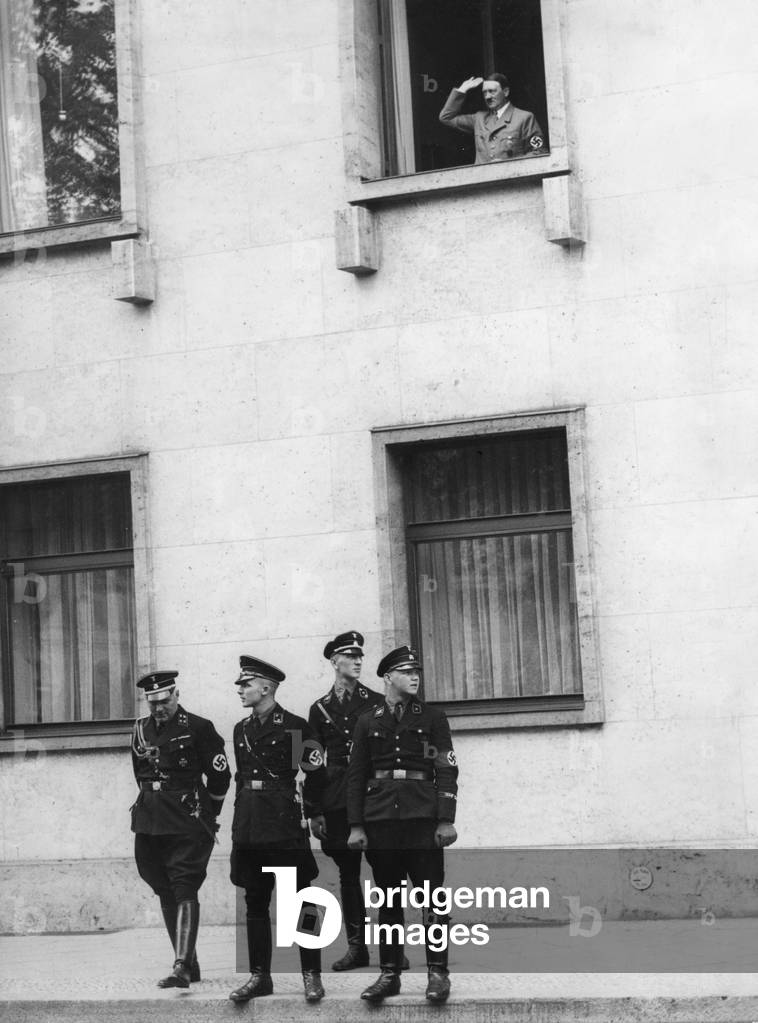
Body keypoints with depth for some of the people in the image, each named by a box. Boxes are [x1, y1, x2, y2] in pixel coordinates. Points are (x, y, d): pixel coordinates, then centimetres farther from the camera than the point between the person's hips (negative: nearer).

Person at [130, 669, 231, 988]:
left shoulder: (198, 728, -6)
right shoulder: (142, 729, 10)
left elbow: (220, 776, -1)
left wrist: (205, 814, 7)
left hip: (187, 822, -6)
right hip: (149, 824, 6)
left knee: (184, 890, -13)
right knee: (166, 893, 10)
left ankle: (182, 966, -19)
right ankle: (188, 962, 19)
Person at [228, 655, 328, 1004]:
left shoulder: (294, 726, -5)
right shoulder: (241, 729, 13)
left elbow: (316, 773, -2)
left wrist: (310, 814, -1)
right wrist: (243, 815, 15)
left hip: (285, 824, -6)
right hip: (248, 827, 6)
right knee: (255, 903, 8)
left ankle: (311, 976, 5)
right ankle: (259, 976, 15)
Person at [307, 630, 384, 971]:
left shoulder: (376, 703, 5)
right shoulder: (320, 709, 11)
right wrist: (314, 811, 5)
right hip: (337, 800, 2)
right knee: (347, 874, 6)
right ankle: (356, 947, 12)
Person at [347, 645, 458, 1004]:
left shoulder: (432, 718, 7)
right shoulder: (368, 722, 11)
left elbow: (447, 771, 2)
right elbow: (356, 775, 9)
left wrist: (446, 820, -7)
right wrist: (356, 825, 2)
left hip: (423, 818, -2)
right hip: (380, 819, 2)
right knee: (387, 898, 5)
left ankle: (437, 972, 1)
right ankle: (388, 973, 11)